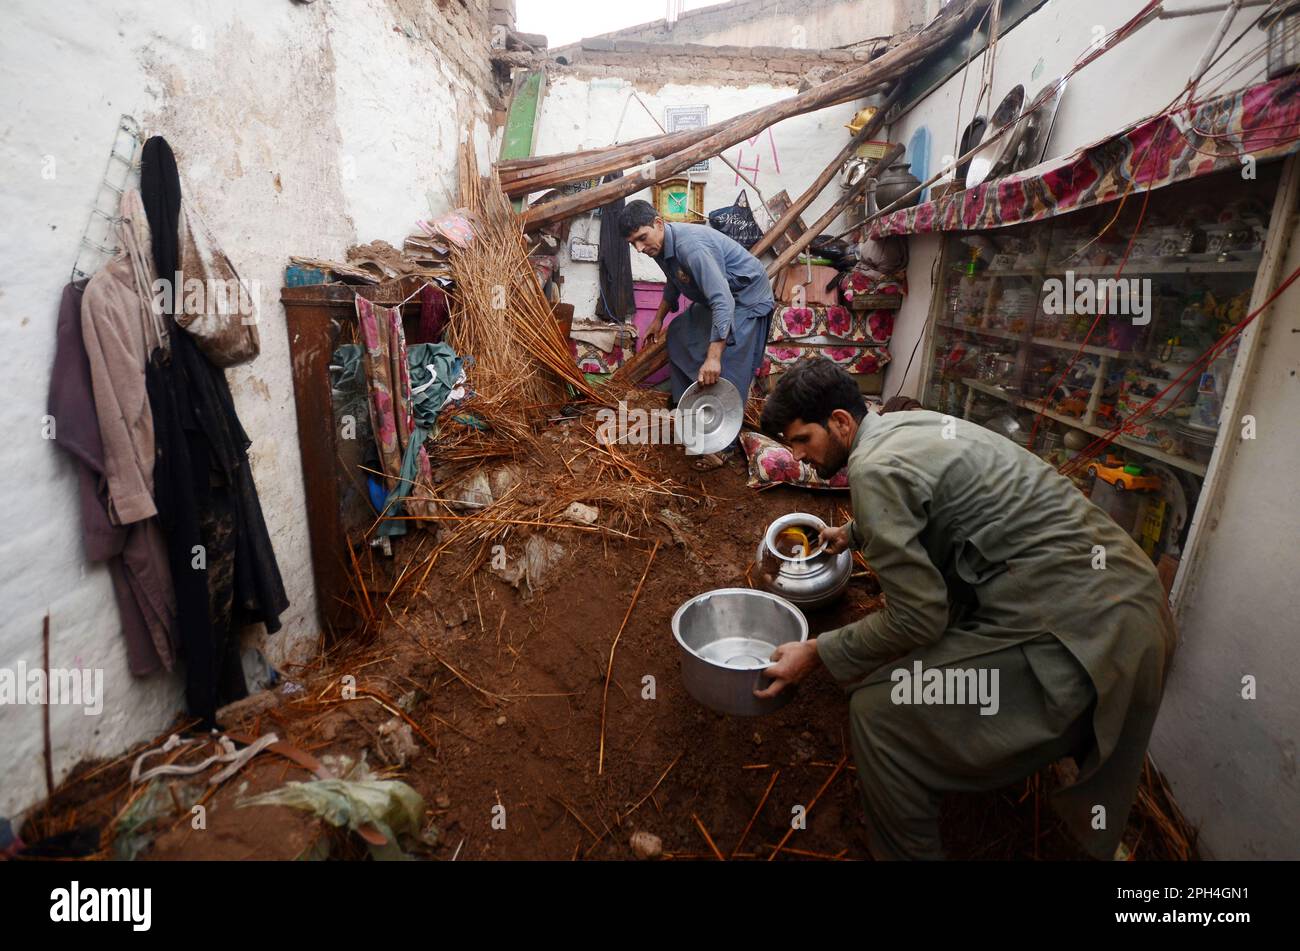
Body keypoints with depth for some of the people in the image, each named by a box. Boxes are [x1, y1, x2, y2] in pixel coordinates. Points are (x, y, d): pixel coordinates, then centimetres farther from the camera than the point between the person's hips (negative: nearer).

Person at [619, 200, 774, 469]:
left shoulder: (691, 246, -35)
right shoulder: (660, 246, -4)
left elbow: (723, 301, -42)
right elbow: (673, 284, 18)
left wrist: (713, 357, -48)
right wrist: (658, 319, 23)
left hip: (746, 298, -10)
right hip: (716, 297, 10)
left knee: (727, 371, -16)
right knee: (678, 333, 17)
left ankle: (725, 444, -5)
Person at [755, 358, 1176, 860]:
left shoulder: (874, 468, -17)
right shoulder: (907, 423, 11)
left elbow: (917, 619, -15)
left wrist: (817, 653, -5)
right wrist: (851, 532, 44)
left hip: (1082, 632, -10)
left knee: (878, 711, -7)